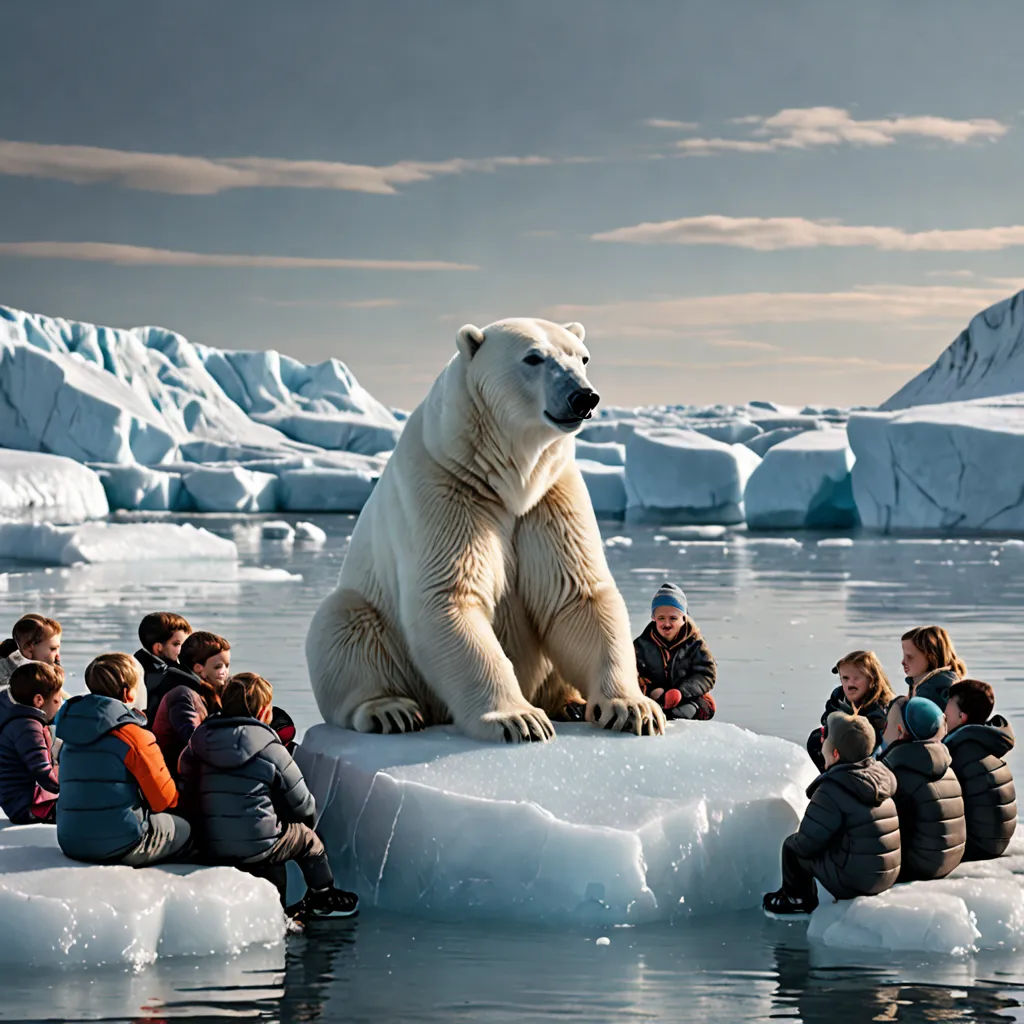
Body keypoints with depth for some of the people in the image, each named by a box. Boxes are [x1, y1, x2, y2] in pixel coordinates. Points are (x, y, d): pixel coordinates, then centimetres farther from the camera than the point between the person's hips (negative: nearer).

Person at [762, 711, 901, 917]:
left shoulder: (831, 791, -22)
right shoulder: (880, 773, -1)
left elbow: (806, 844, -17)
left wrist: (796, 842, 6)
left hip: (852, 882, -7)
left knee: (792, 846, 12)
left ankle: (798, 899, 30)